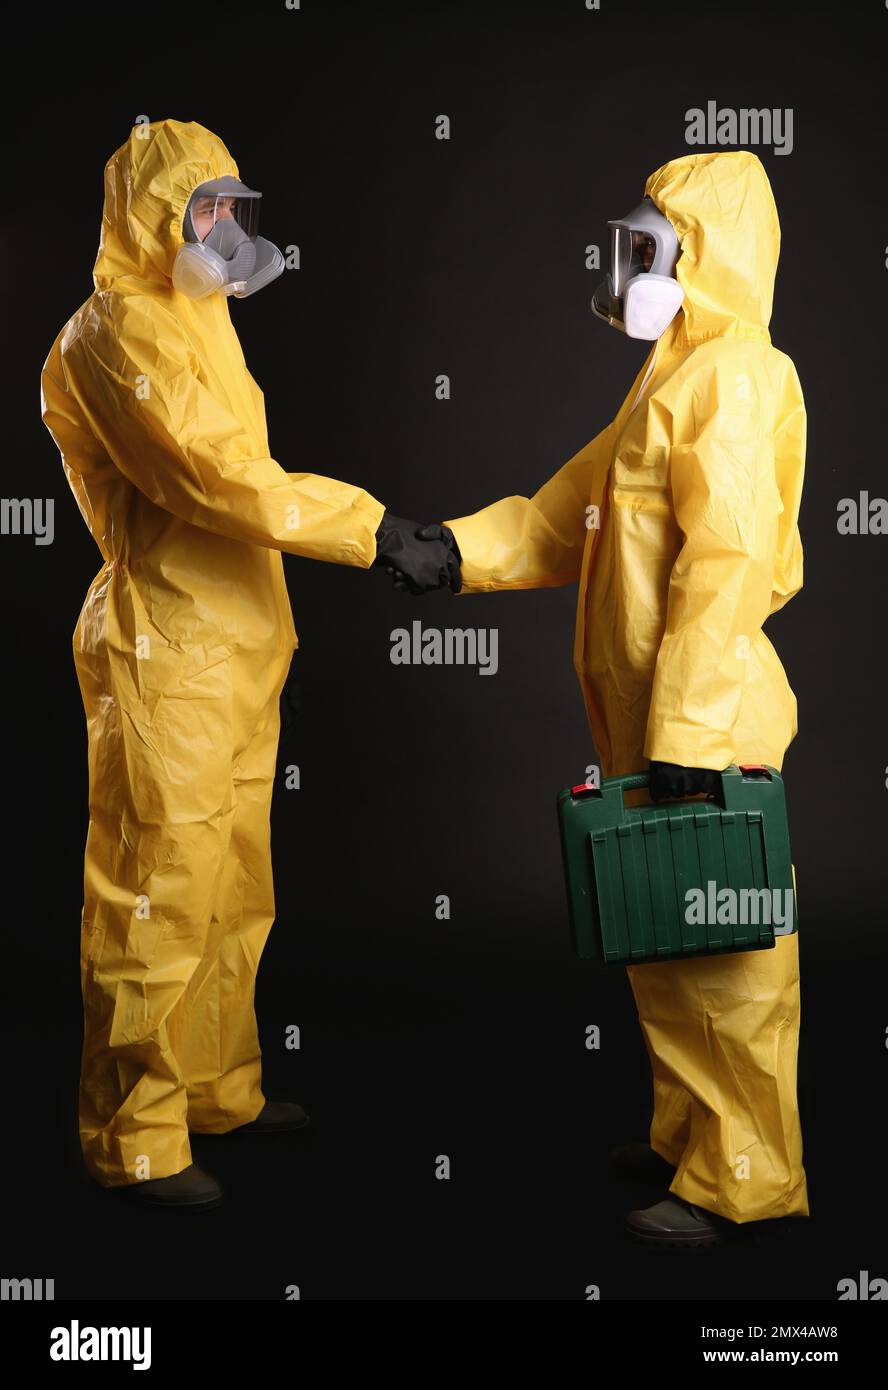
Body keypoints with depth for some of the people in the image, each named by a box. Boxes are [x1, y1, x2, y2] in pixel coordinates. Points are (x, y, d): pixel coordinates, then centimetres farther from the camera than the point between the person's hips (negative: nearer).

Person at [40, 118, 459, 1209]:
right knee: (158, 903, -2)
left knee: (234, 893, 17)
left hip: (235, 650, 10)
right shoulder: (118, 332, -12)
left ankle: (219, 1088, 32)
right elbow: (217, 478, -23)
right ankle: (132, 1137, 11)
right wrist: (376, 530, -22)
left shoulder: (196, 323, 19)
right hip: (165, 659, -10)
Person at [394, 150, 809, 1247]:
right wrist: (458, 549, 2)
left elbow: (729, 562, -22)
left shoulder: (735, 375, -13)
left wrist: (688, 733, -26)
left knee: (718, 951, 0)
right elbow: (565, 516, 17)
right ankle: (689, 1134, 33)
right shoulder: (676, 377, 19)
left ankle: (743, 1179, 14)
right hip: (648, 721, 10)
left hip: (703, 725, -10)